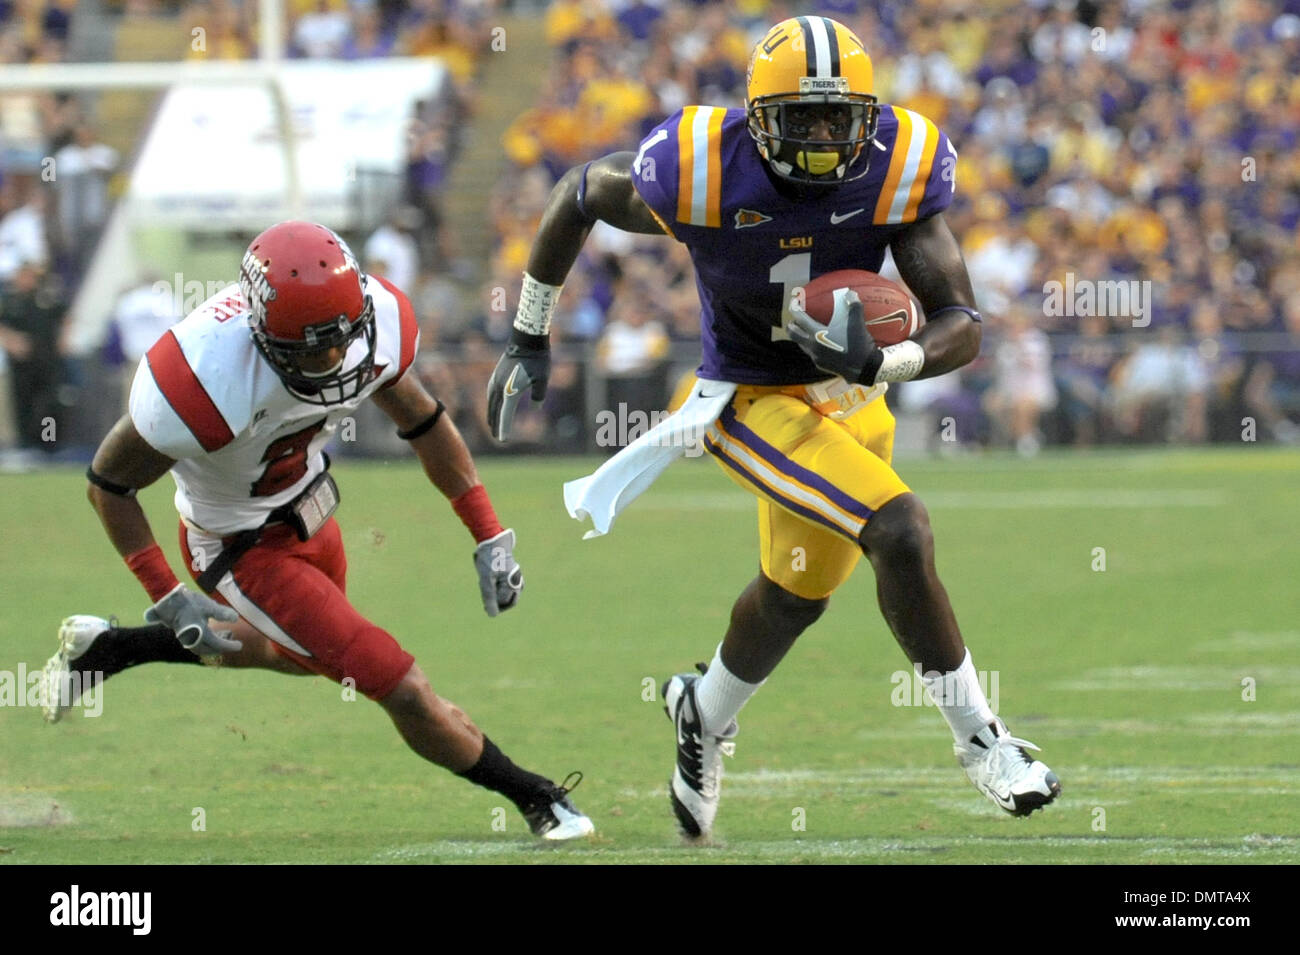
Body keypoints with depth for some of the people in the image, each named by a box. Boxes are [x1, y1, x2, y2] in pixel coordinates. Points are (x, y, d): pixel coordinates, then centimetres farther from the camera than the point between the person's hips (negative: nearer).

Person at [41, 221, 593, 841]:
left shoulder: (377, 319, -22)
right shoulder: (209, 380, -39)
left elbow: (422, 419, 0)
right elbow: (108, 482, -23)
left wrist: (489, 536, 0)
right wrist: (168, 601, -24)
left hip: (308, 508, 7)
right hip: (243, 549, -7)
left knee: (307, 651, 34)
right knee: (400, 688, -7)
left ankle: (106, 648, 48)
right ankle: (536, 800, 17)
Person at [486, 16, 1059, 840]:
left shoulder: (899, 169, -20)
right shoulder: (703, 174, -26)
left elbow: (964, 330, -18)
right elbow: (581, 193, -6)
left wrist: (879, 362, -39)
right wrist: (529, 340, 3)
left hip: (852, 400, 5)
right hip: (754, 401, -5)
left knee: (796, 599, 24)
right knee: (900, 532, -24)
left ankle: (707, 715, 54)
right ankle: (981, 740, -9)